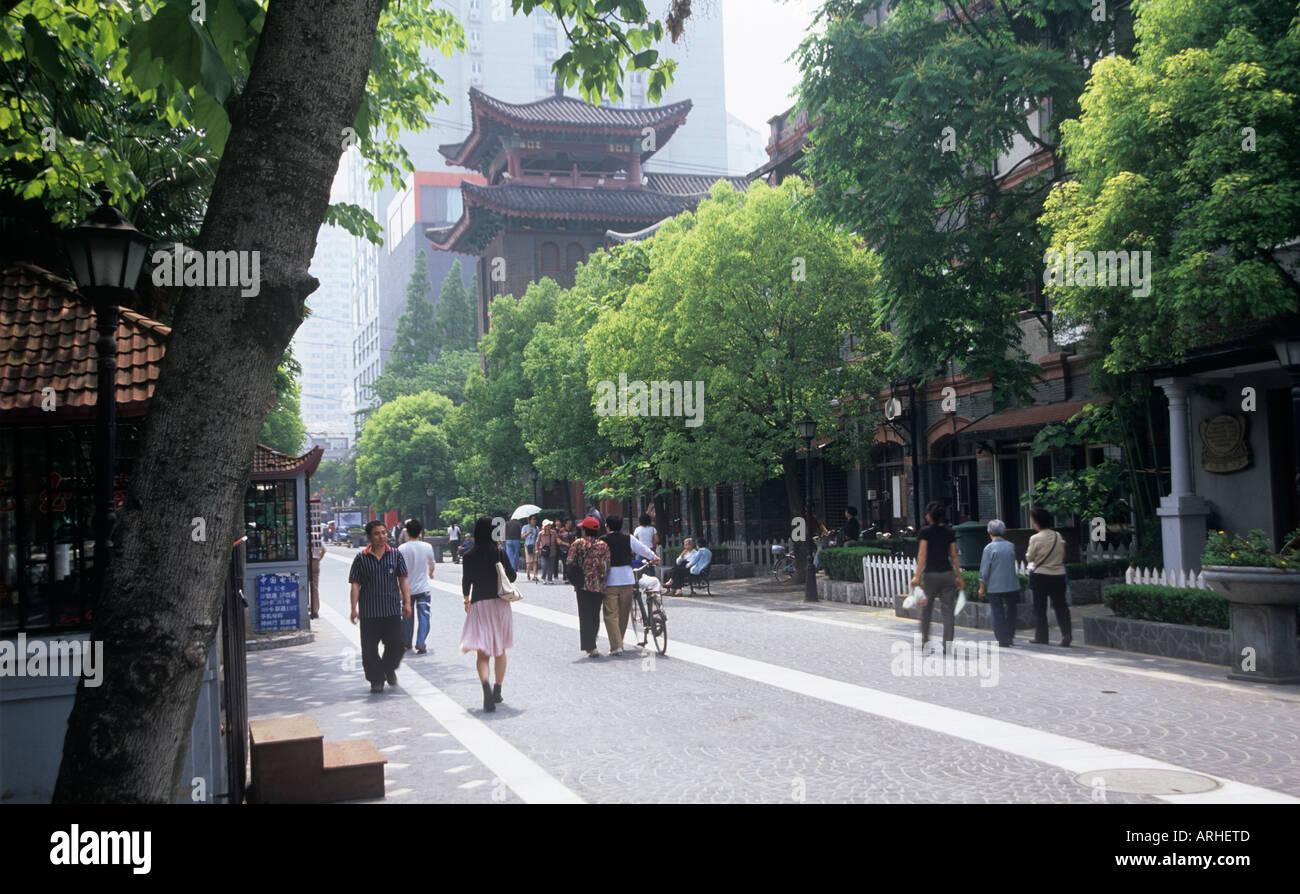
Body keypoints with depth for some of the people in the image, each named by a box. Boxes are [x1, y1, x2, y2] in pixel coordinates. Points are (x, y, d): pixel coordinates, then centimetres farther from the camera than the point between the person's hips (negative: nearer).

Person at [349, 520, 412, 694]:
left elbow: (403, 580, 8)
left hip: (392, 610, 1)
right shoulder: (361, 558, 1)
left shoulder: (396, 555, 6)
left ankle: (389, 669, 31)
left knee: (396, 645, 2)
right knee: (370, 648, 2)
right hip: (369, 612, -1)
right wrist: (354, 608, -7)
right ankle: (376, 680, 16)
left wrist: (407, 603, 1)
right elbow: (355, 584, 0)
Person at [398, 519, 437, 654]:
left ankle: (406, 644, 24)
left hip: (408, 588, 0)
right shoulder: (427, 547, -5)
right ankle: (420, 644, -9)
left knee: (407, 616, 15)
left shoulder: (402, 549, -11)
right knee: (423, 616, 2)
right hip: (424, 588, 0)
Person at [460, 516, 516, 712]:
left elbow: (466, 581, -1)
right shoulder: (501, 552, -3)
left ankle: (486, 685, -28)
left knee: (482, 652, -3)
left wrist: (466, 599, 18)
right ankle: (497, 691, 23)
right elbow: (511, 576, 2)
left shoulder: (470, 556, -5)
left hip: (479, 604, -1)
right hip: (500, 603, 2)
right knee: (500, 650, 17)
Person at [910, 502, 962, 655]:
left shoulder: (925, 531, -5)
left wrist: (917, 575, -10)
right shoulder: (949, 532, 6)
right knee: (948, 610, 2)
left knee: (926, 609, 14)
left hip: (931, 574, -2)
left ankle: (925, 642, 20)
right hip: (948, 574, 2)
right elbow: (954, 556, 7)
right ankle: (947, 646, -3)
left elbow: (922, 555, -10)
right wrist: (959, 576, 12)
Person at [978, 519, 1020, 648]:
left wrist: (982, 587, 1)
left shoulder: (989, 548, -11)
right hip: (1012, 585, 3)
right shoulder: (1011, 546, 0)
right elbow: (1013, 564, 13)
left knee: (998, 614, 4)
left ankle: (1003, 640, 1)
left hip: (995, 587, -3)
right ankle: (1010, 637, 27)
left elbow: (984, 571, -8)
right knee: (1011, 612, 19)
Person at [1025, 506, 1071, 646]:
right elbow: (1063, 556, 9)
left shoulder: (1035, 539, -14)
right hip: (1058, 575, 4)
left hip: (1040, 576, -4)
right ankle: (1066, 634, -2)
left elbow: (1029, 558, -5)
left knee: (1040, 608, 8)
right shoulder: (1058, 536, 0)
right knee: (1060, 606, 8)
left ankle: (1041, 637, 12)